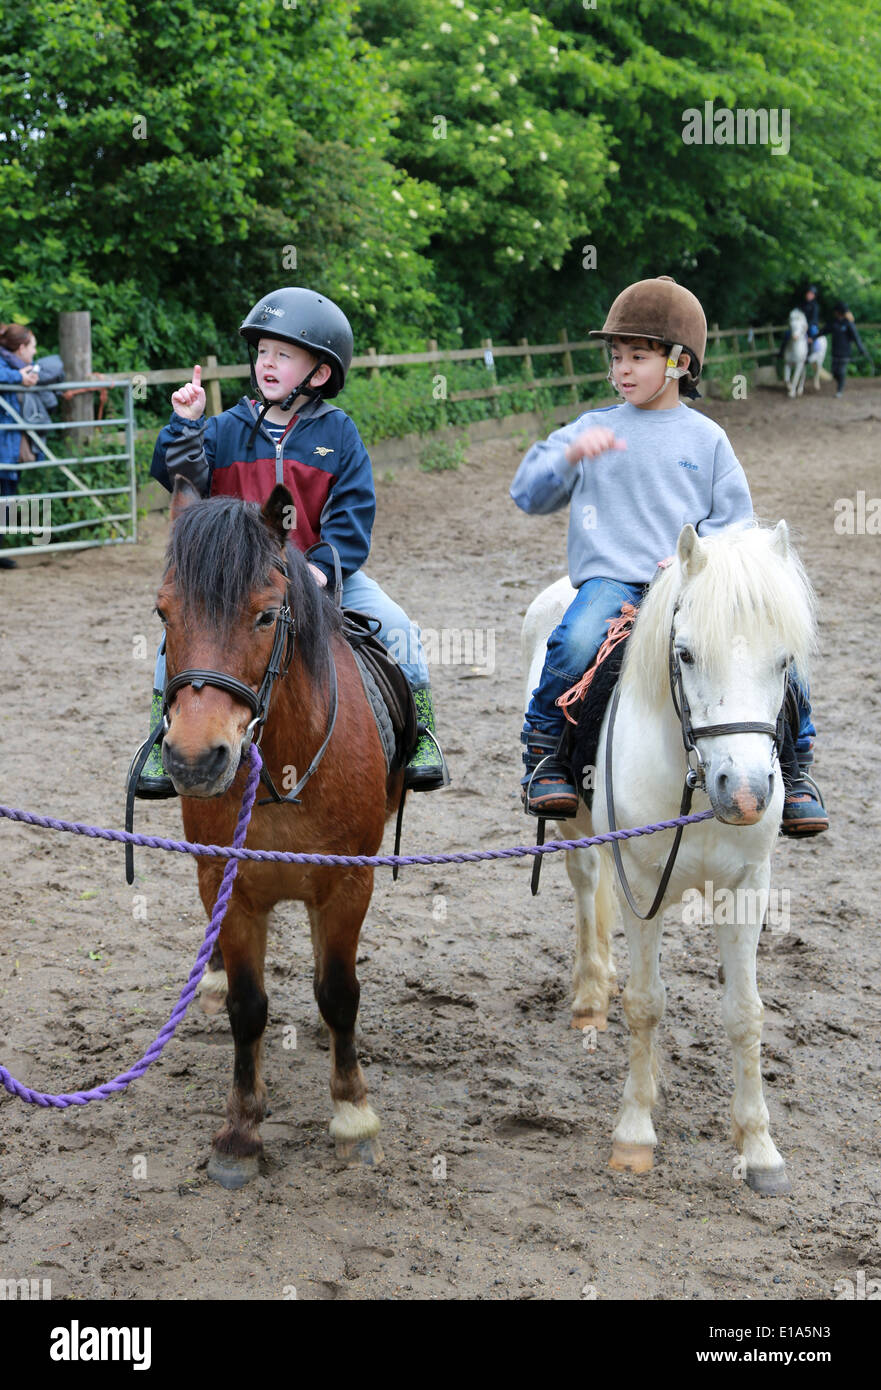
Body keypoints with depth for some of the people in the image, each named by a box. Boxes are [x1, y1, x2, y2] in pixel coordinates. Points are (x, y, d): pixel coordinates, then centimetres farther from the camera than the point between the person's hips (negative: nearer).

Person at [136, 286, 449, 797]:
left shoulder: (338, 433, 0)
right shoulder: (228, 429, 4)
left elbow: (353, 513, -4)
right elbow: (179, 476, -4)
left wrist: (324, 566, -18)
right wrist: (185, 424, -18)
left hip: (323, 570, -1)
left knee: (396, 627, -18)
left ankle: (420, 736, -2)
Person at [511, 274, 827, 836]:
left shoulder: (706, 437, 11)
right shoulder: (594, 428, 10)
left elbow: (735, 520, 11)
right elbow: (528, 494, 5)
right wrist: (571, 455, -14)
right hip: (611, 577, -1)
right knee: (576, 643, -34)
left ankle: (794, 772, 3)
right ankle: (543, 757, -12)